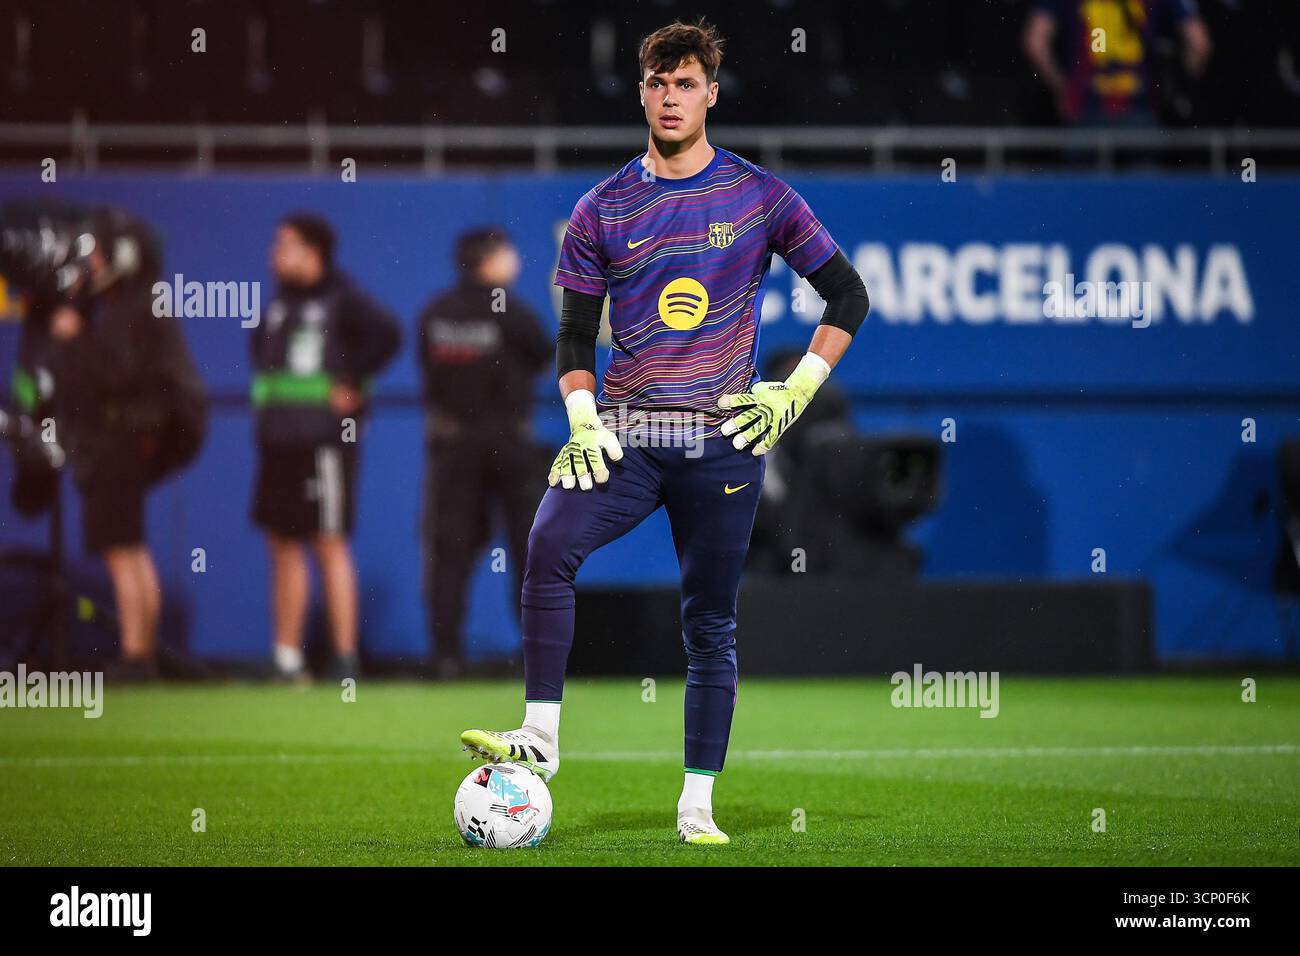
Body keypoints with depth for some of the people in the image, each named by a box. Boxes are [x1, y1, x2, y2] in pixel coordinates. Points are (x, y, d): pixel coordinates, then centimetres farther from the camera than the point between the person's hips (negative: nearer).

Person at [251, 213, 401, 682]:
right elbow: (260, 342, 32)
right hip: (276, 440, 8)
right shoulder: (279, 303, 14)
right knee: (284, 546, 9)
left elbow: (386, 333, -22)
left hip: (323, 437, -8)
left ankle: (345, 657, -5)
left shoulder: (341, 300, -9)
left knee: (330, 544, -7)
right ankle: (287, 657, 15)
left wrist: (353, 384, -16)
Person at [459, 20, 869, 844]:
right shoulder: (604, 210, 7)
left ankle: (698, 806, 10)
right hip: (625, 434, 1)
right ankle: (541, 737, -20)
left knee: (711, 623, 2)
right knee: (551, 544, -25)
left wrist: (798, 391, -1)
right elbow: (576, 332, 12)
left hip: (724, 439, -1)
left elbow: (848, 296, 8)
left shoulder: (760, 197, 3)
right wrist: (583, 421, -3)